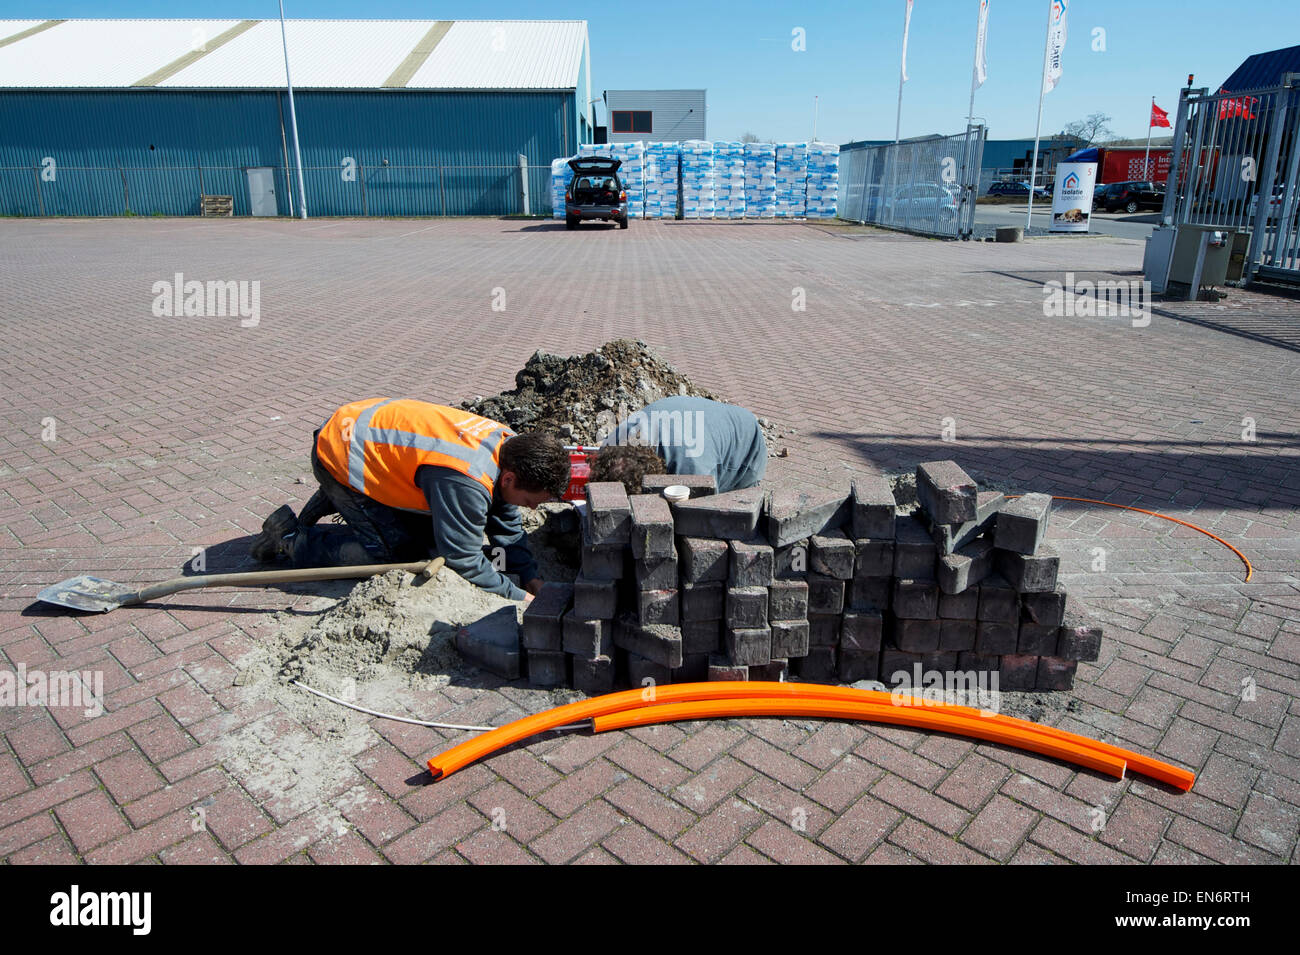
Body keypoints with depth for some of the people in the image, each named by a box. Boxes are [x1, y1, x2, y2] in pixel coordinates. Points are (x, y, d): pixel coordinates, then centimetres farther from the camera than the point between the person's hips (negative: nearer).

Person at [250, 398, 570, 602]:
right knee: (396, 548, -10)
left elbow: (506, 525, 3)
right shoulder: (465, 482, -36)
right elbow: (462, 557, -26)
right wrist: (518, 596, -19)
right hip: (341, 455, -9)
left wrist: (531, 577, -3)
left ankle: (334, 501, 24)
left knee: (426, 538, 10)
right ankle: (290, 538, 3)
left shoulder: (508, 444, -8)